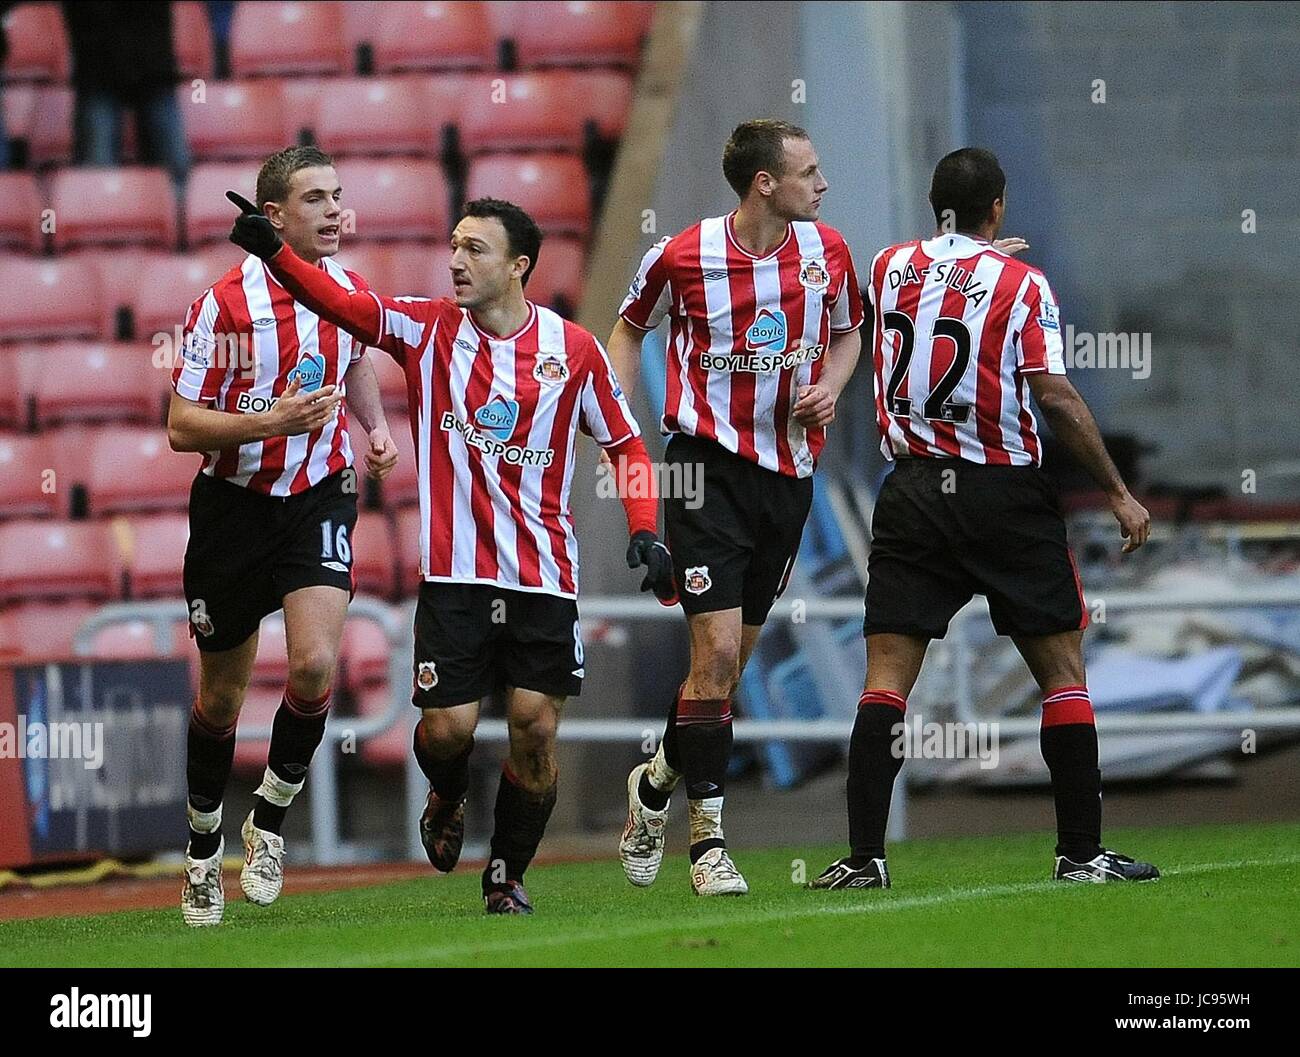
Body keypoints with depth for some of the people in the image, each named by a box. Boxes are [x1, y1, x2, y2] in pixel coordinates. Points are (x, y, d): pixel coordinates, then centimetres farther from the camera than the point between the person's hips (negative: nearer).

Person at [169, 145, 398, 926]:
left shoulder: (352, 292, 0)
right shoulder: (224, 304, -14)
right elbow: (181, 426, -14)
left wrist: (377, 426, 8)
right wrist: (272, 422, -27)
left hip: (319, 501, 2)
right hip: (235, 506, -2)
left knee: (316, 665, -21)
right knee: (221, 694, 10)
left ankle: (271, 819, 2)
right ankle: (204, 846, 32)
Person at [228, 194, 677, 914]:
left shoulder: (574, 350, 2)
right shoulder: (428, 329, 1)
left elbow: (626, 444, 11)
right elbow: (342, 305, -13)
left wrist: (645, 530, -3)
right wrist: (271, 251, -29)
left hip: (544, 577, 0)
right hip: (455, 575, 0)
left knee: (535, 727, -5)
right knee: (446, 727, -7)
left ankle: (508, 875, 15)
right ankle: (448, 799, 30)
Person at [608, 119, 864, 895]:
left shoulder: (827, 251, 1)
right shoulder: (683, 256, -9)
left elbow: (847, 333, 19)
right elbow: (631, 327, 10)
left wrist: (830, 387, -1)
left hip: (790, 470, 5)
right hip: (710, 465, -5)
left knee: (732, 659, 10)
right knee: (718, 649, -15)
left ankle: (656, 785, 34)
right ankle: (708, 838, -5)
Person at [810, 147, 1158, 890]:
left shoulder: (891, 267, 5)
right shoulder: (1021, 284, -7)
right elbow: (1056, 396, -13)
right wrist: (1119, 492, -6)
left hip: (913, 494, 3)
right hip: (1005, 495, -3)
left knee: (887, 678, 1)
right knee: (1064, 669, 7)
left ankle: (865, 857, -9)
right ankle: (1082, 852, 5)